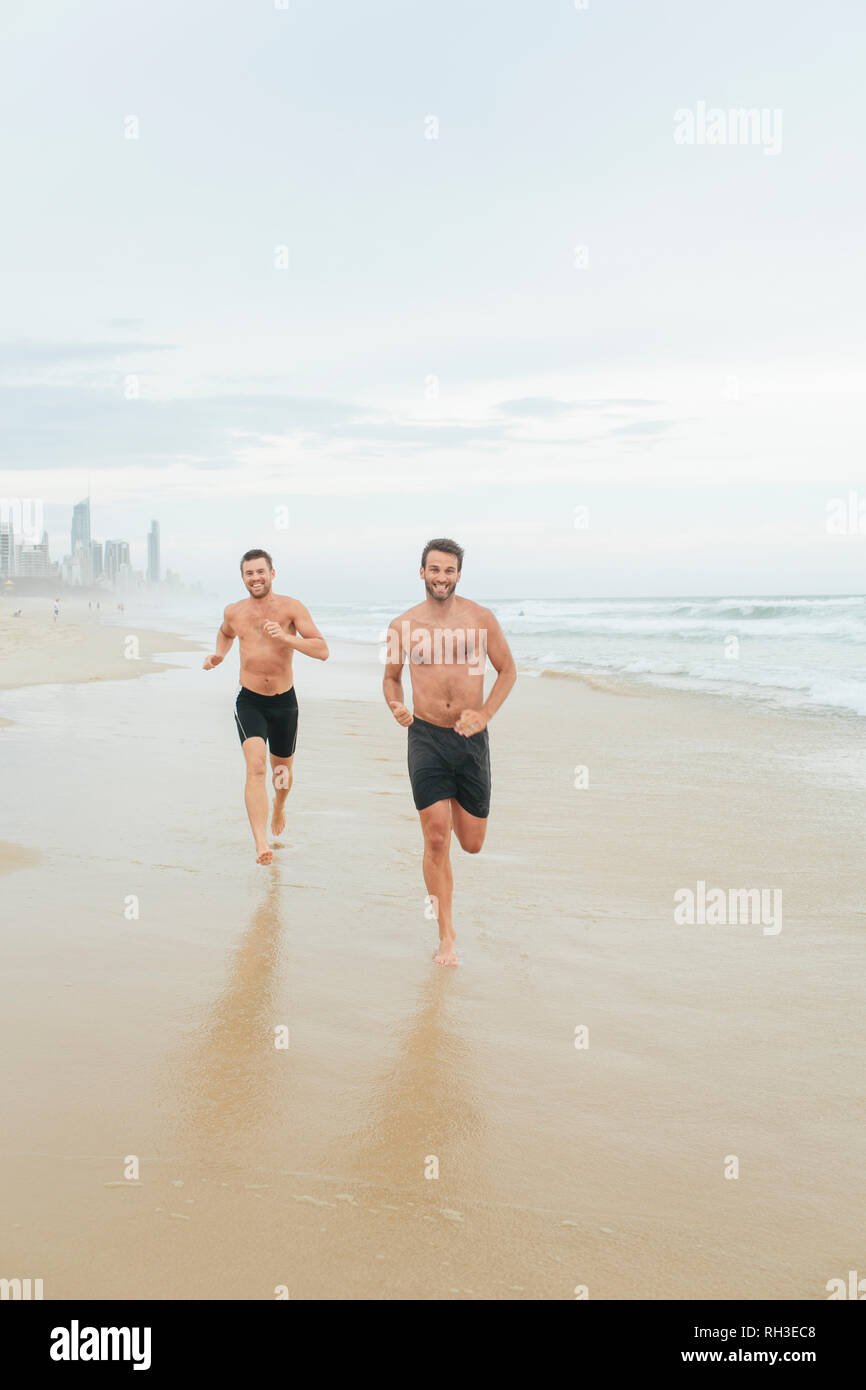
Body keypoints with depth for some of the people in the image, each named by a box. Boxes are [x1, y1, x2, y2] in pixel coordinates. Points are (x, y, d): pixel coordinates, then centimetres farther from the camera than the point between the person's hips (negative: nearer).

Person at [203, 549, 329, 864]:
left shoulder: (291, 607, -9)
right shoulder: (234, 612, 1)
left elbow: (323, 651, -16)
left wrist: (285, 637, -29)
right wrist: (219, 655, 6)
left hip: (284, 702, 0)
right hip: (249, 702, 0)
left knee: (282, 770, 19)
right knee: (255, 766, -21)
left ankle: (279, 806, 55)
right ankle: (261, 844, -31)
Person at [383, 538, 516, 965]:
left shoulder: (480, 618, -2)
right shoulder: (403, 625, 0)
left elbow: (508, 670, 7)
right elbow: (391, 676, 15)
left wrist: (485, 714, -7)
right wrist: (396, 707, -7)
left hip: (470, 738, 1)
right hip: (426, 737, -1)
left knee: (472, 844, 8)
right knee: (436, 840, -7)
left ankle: (453, 807, 46)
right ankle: (446, 936, 6)